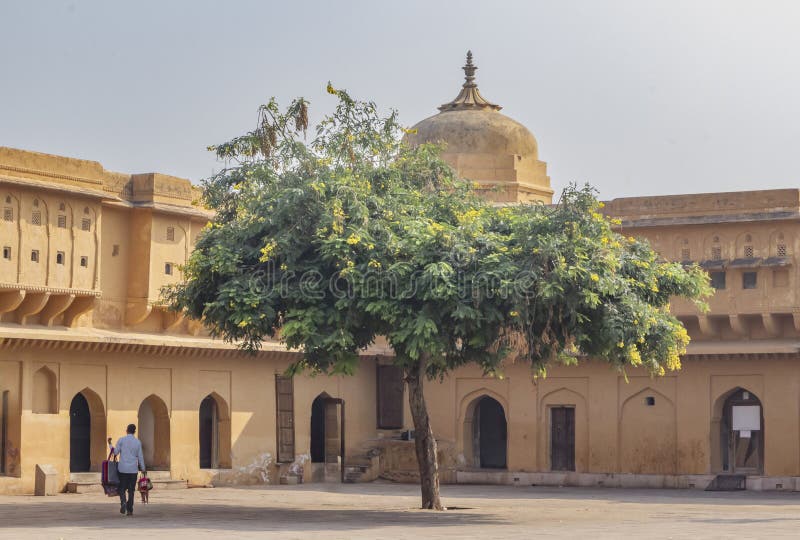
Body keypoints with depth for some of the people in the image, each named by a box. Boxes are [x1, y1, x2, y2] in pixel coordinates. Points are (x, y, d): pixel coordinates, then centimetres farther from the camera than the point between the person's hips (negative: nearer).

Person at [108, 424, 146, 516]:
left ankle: (123, 502, -19)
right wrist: (143, 469, 13)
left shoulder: (121, 440, -2)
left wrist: (110, 444, 11)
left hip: (123, 469, -1)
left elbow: (115, 452, -4)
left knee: (122, 488, 8)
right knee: (131, 490, 7)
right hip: (133, 469, 1)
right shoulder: (138, 442, 2)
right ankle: (129, 510, 4)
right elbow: (140, 456, 3)